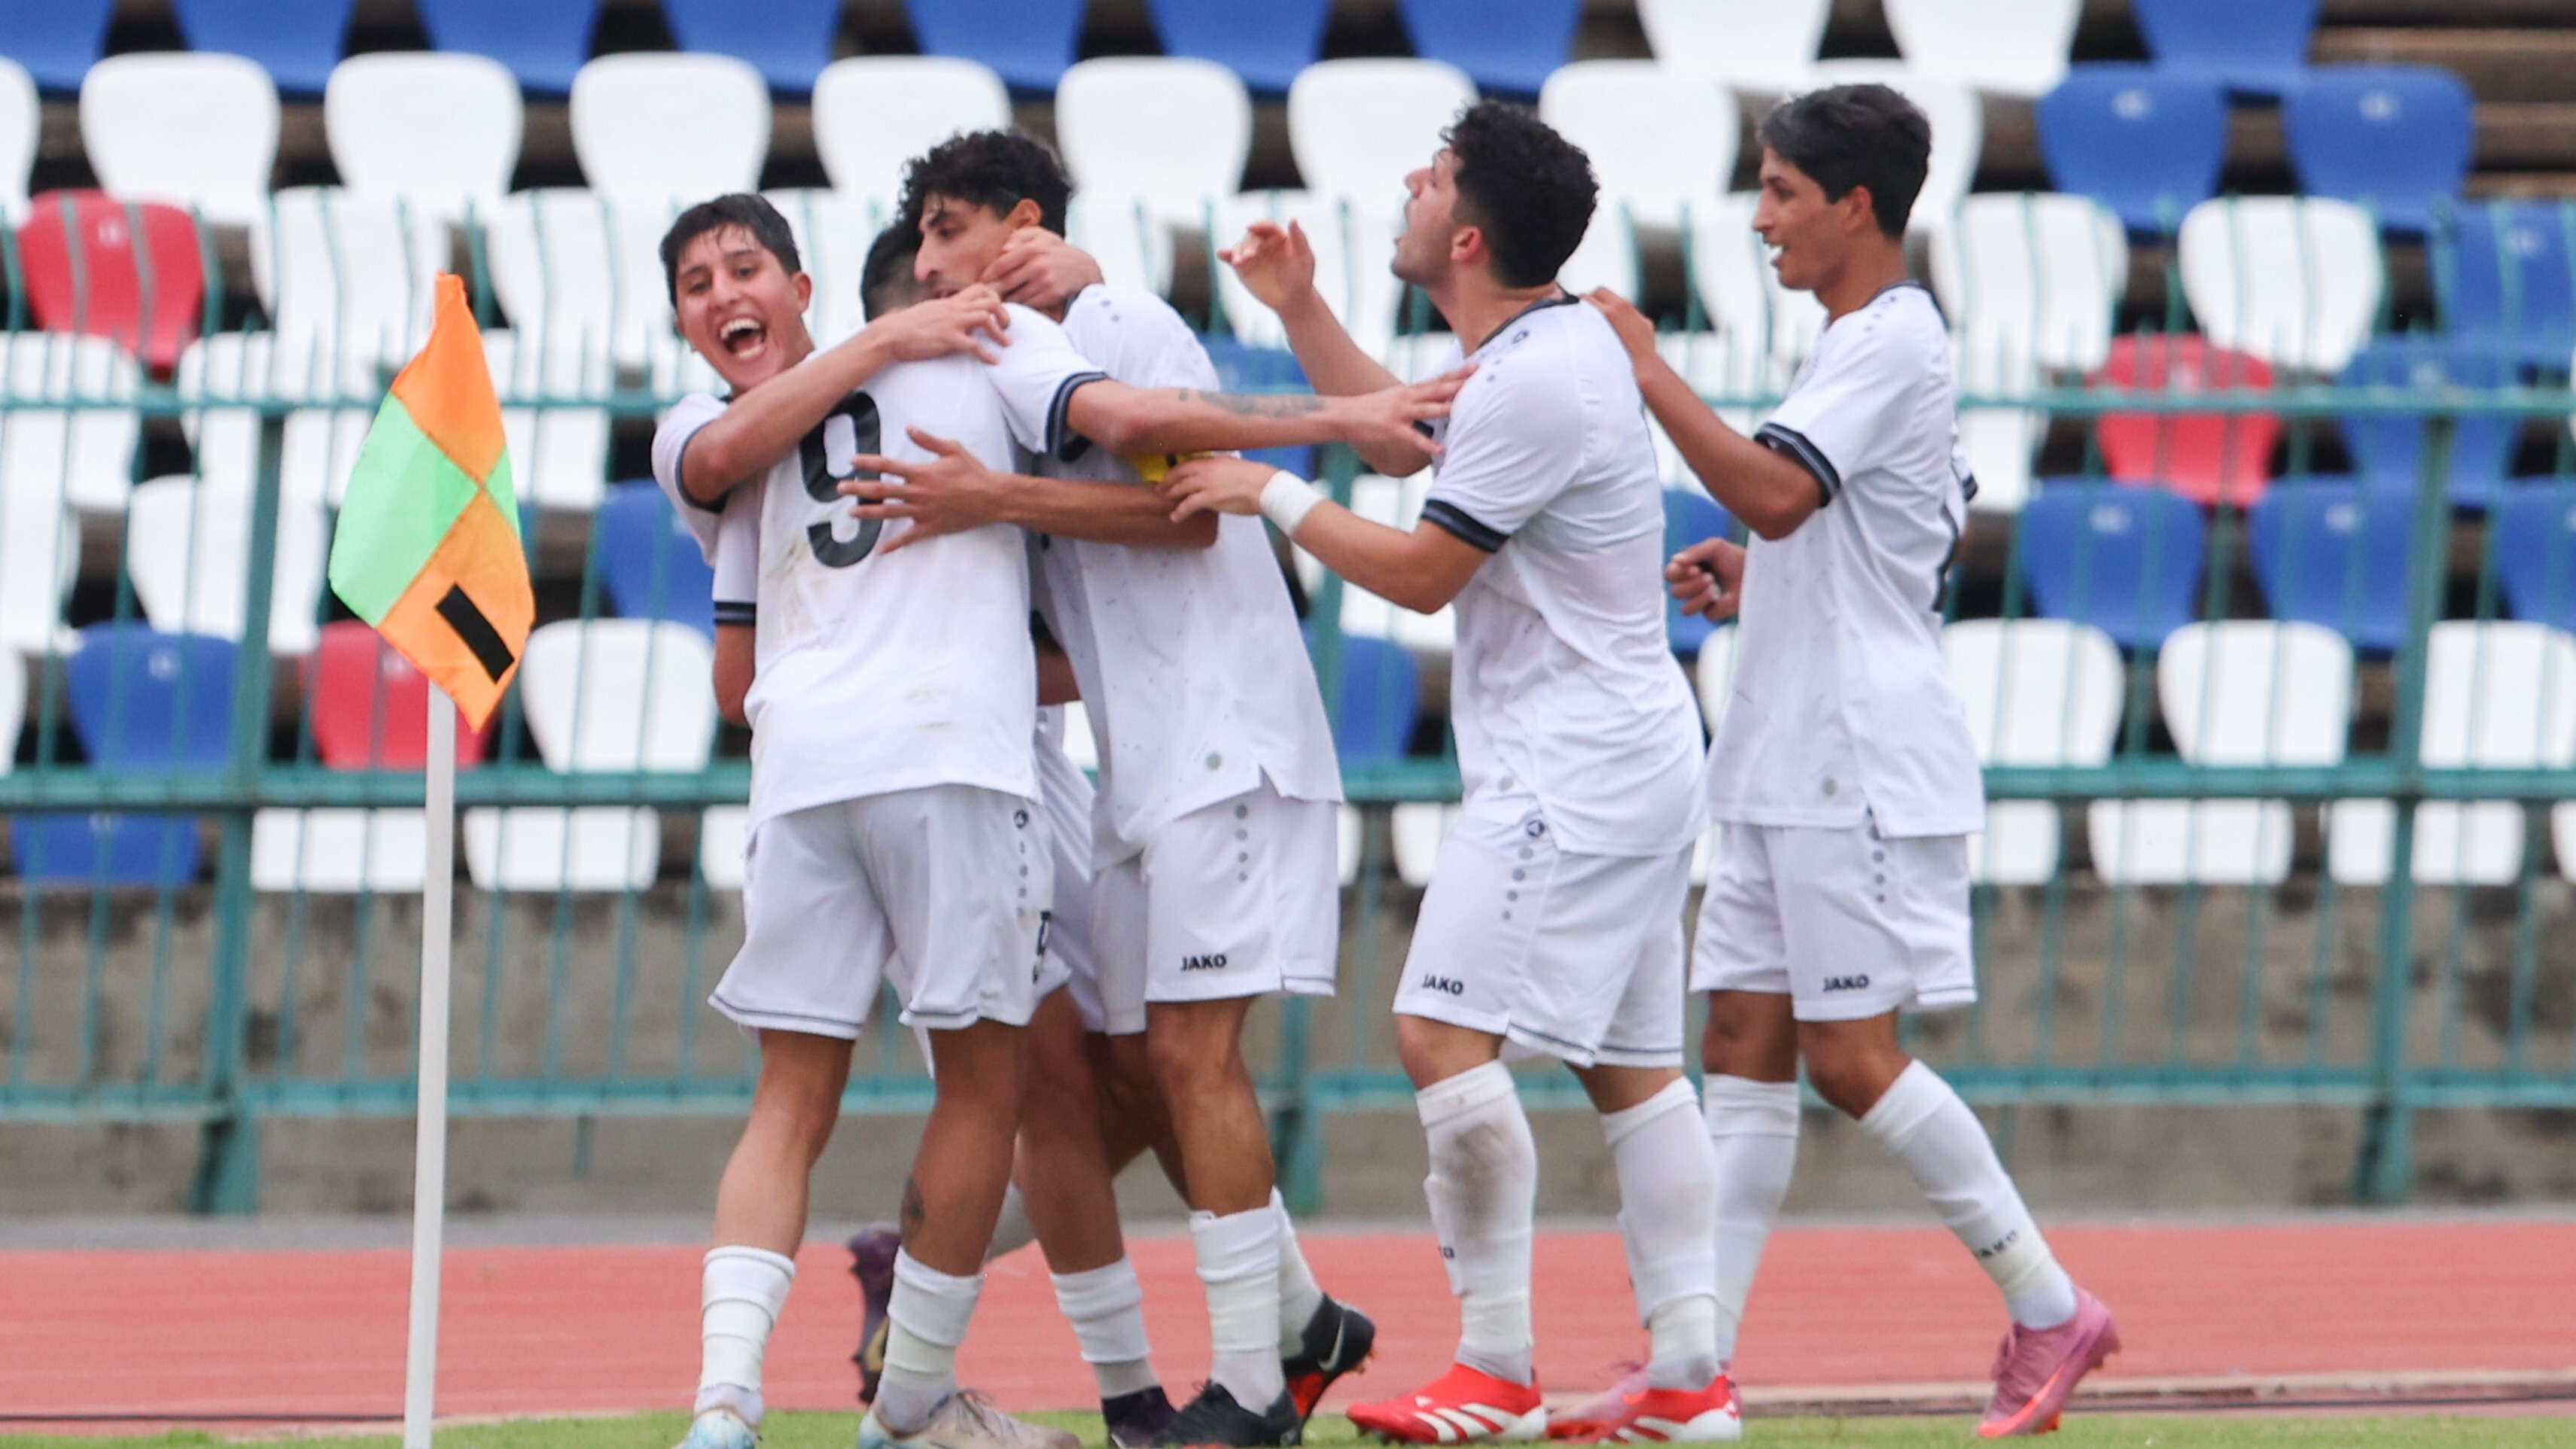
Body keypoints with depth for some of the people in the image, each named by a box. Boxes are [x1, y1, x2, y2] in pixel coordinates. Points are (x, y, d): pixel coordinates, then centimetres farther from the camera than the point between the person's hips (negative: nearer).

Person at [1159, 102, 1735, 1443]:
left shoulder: (1536, 384, -19)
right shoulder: (1553, 345, 12)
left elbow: (1422, 573, -13)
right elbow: (1414, 432, 30)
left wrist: (1274, 496, -4)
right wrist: (1299, 311, 25)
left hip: (1569, 775, -11)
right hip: (1630, 764, 11)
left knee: (1444, 1031, -14)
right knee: (1630, 1064, 9)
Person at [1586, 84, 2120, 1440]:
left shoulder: (1894, 341, -13)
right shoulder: (1862, 343, 19)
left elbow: (1772, 491, -27)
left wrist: (1646, 368, -20)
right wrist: (1753, 582, 14)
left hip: (1864, 762, -10)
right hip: (1789, 760, 10)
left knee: (1850, 1054, -9)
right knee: (1745, 1047, 4)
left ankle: (2048, 1310, 1)